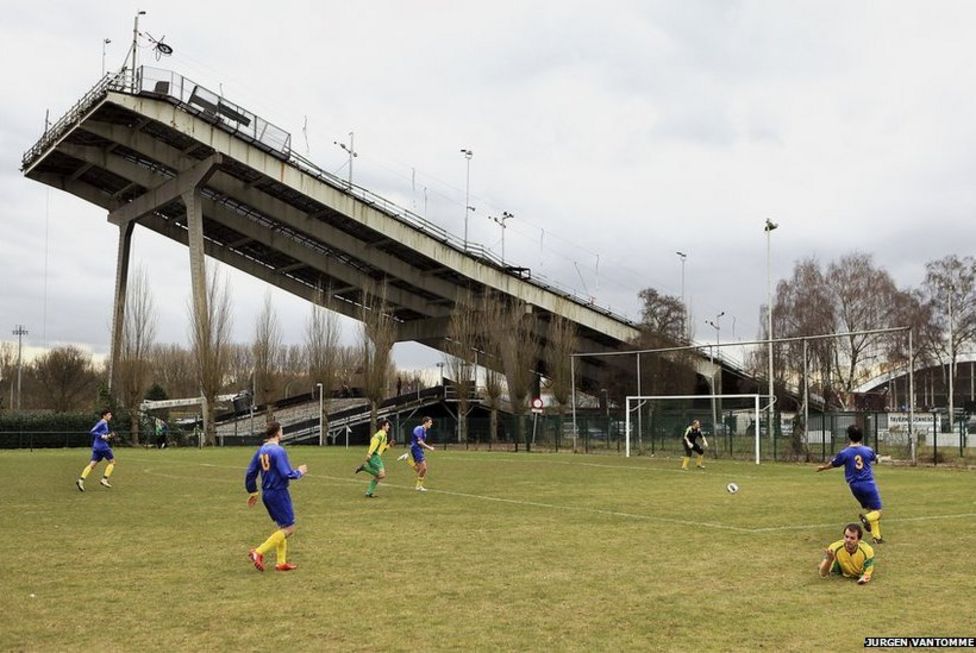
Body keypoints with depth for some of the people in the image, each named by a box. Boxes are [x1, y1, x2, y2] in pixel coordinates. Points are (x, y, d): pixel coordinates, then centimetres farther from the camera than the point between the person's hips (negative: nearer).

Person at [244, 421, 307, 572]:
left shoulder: (260, 451, 8)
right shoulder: (279, 450, -17)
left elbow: (250, 473, 12)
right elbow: (287, 474, -22)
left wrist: (252, 492, 22)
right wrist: (299, 472, -3)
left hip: (266, 494, 9)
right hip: (279, 493, -9)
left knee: (283, 527, 18)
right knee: (288, 528, -2)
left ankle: (281, 562, 16)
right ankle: (258, 553, -11)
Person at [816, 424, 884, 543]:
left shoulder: (844, 453, -6)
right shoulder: (868, 450, -3)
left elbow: (832, 464, 9)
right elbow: (875, 458, 22)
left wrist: (822, 467, 29)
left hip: (855, 486, 2)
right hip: (868, 485, -2)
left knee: (870, 509, 18)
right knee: (877, 511, 3)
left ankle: (876, 537, 8)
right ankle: (867, 518, -31)